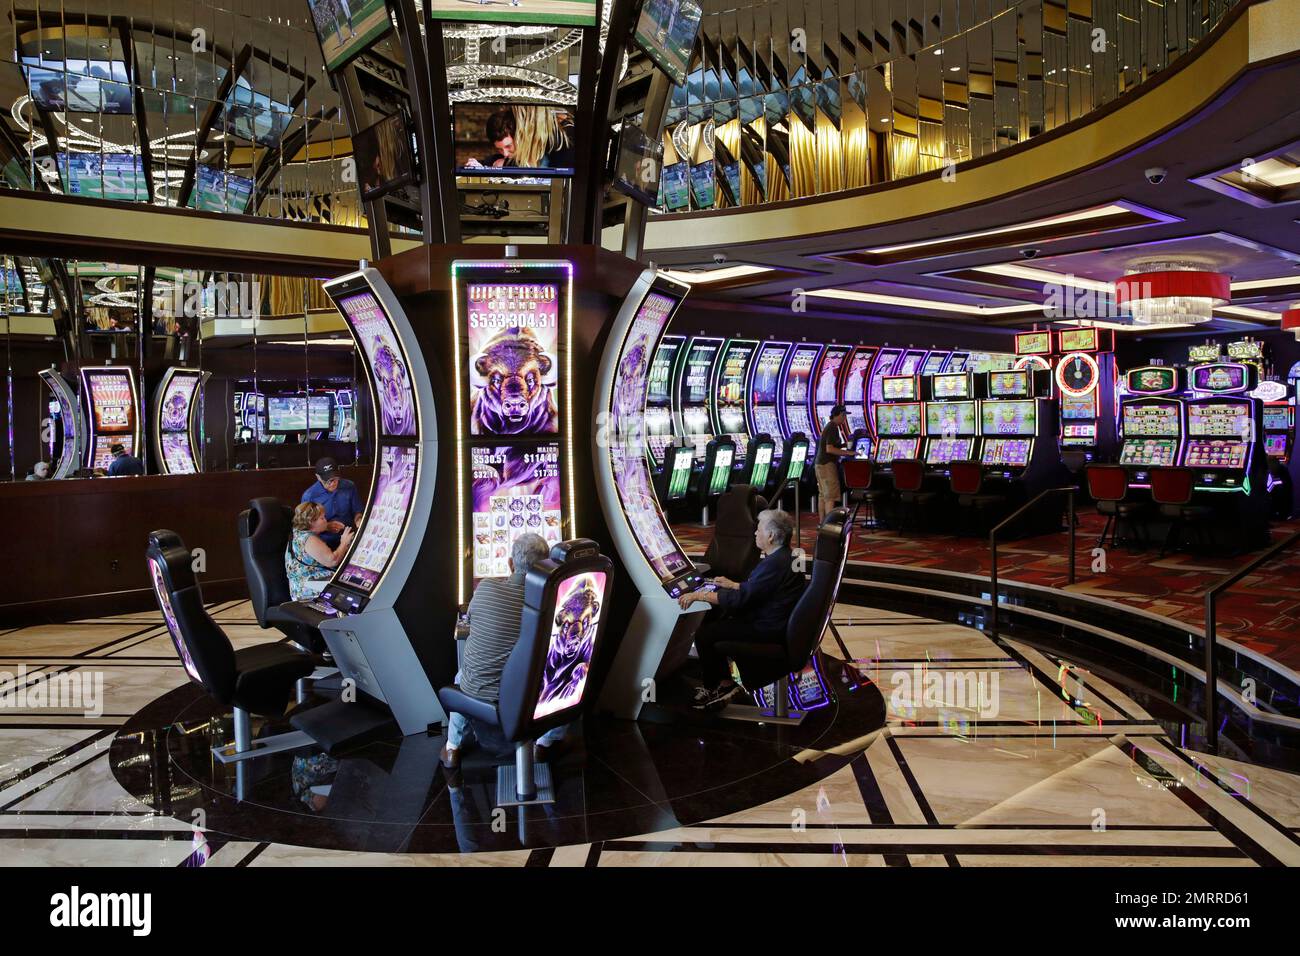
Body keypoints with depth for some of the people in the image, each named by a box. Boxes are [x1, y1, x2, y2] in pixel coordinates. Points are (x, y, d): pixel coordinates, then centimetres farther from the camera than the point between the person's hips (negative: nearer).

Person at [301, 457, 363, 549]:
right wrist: (326, 526, -15)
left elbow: (357, 511, 14)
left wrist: (358, 520, -8)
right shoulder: (309, 496, -5)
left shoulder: (349, 487, 2)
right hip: (324, 543, -3)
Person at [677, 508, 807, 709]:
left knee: (704, 635, -9)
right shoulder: (784, 556, 9)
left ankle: (712, 689, 11)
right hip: (774, 623, 11)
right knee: (711, 618, 15)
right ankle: (724, 683, 18)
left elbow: (740, 598, -25)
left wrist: (698, 596, -18)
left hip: (768, 630, -11)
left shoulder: (775, 564, -24)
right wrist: (732, 585, 26)